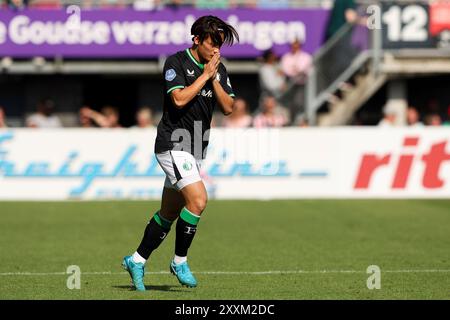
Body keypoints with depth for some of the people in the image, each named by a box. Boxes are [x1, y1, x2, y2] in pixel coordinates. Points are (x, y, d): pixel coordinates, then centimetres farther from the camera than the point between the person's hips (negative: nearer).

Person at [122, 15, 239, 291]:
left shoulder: (219, 70, 9)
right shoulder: (176, 62, -10)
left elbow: (228, 108, 2)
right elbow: (179, 99, -23)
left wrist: (214, 78, -8)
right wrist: (205, 75, -16)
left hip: (196, 149, 7)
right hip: (173, 145, -7)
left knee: (169, 212, 11)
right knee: (198, 199, -22)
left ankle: (137, 260, 24)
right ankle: (180, 261, -7)